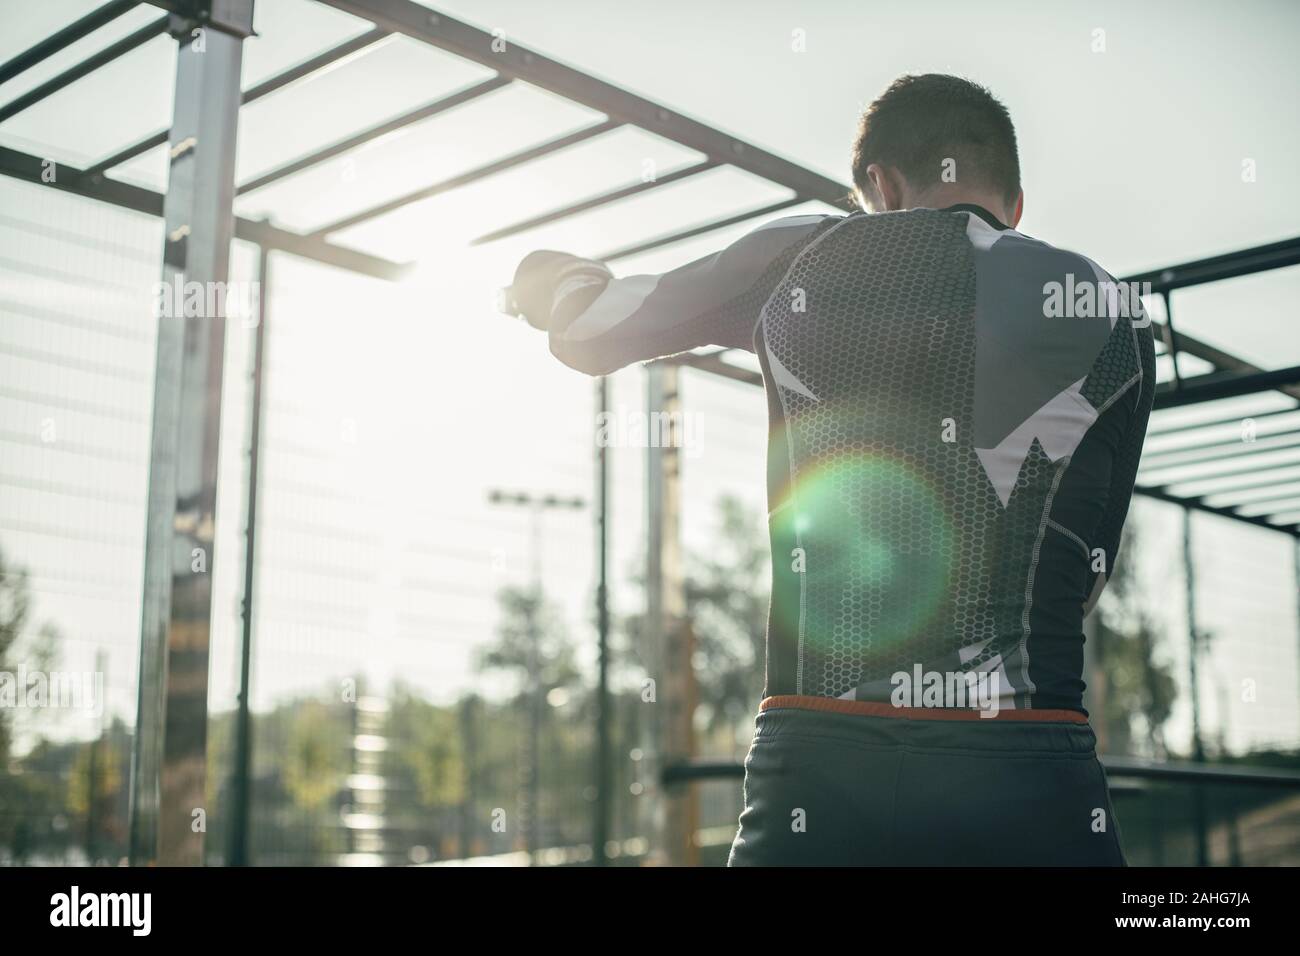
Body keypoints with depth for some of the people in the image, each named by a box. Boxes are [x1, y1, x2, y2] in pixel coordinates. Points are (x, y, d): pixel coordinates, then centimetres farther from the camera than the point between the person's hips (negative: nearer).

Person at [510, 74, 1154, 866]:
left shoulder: (802, 258, 6)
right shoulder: (1114, 313, 8)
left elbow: (585, 333, 18)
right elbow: (1082, 584, 14)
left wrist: (558, 281, 41)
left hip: (819, 768, 0)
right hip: (1032, 781, 1)